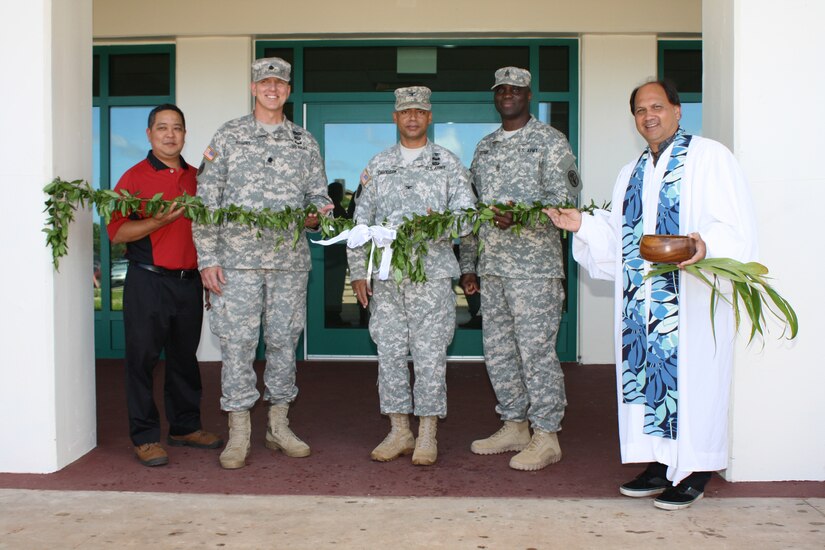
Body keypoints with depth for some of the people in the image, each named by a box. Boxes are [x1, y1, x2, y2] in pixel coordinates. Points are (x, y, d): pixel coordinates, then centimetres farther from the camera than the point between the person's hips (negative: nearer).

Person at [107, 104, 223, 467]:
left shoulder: (196, 178, 13)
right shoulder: (135, 177, -2)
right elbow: (116, 233, -9)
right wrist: (158, 221, -21)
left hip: (189, 281, 5)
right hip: (148, 282, -5)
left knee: (185, 356, 13)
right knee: (142, 358, 1)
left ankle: (185, 427, 26)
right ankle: (145, 437, 10)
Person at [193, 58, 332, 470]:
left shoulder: (304, 142, 13)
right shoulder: (228, 136, 5)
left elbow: (319, 195, 15)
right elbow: (206, 201, 1)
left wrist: (316, 215, -10)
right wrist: (207, 258, -6)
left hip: (290, 259, 3)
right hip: (238, 258, -2)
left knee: (284, 340, 8)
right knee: (237, 342, -2)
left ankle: (279, 427, 21)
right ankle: (238, 434, 8)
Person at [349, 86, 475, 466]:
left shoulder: (448, 163, 7)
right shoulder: (378, 165, 13)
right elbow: (361, 221, 12)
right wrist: (357, 271, 6)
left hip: (433, 273, -2)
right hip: (385, 275, 3)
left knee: (430, 355, 0)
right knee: (389, 353, 5)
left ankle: (427, 435, 11)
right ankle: (399, 432, 17)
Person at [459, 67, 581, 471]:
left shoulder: (550, 141, 1)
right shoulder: (485, 147, 19)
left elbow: (564, 199, -10)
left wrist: (521, 215, -27)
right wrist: (467, 264, 14)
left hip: (534, 264, -7)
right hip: (491, 265, 7)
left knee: (536, 350, -5)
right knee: (498, 350, 11)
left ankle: (546, 437, 6)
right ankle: (514, 426, 24)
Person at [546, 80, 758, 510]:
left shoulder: (709, 157, 1)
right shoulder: (630, 174, 21)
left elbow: (736, 225, -9)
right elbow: (617, 239, 19)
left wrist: (706, 245, -28)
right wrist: (583, 225, 4)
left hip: (691, 296, -6)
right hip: (641, 299, 6)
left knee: (689, 374, -3)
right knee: (647, 371, 6)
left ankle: (695, 472, 8)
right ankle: (662, 463, 18)